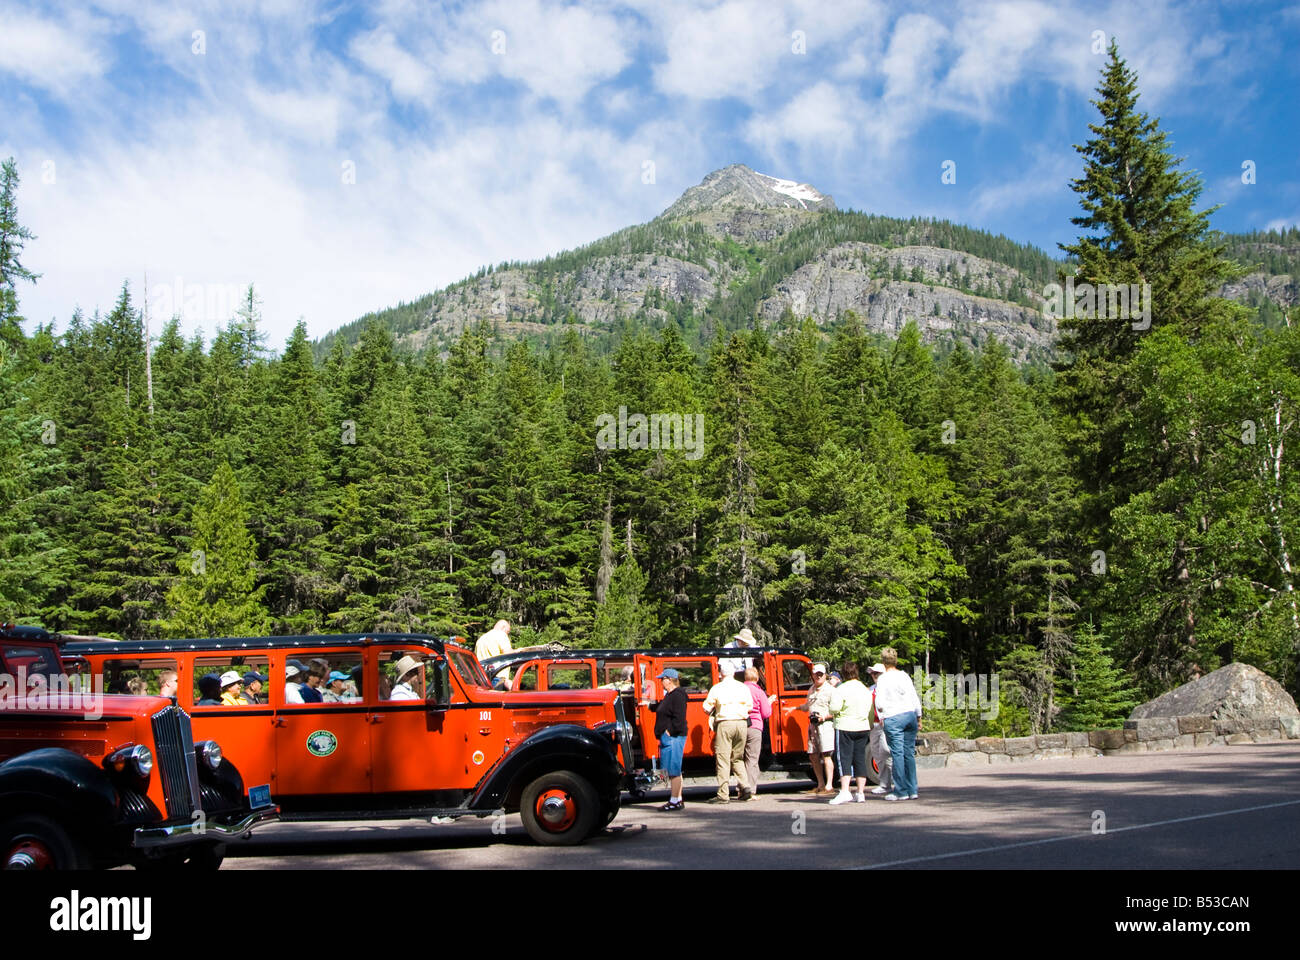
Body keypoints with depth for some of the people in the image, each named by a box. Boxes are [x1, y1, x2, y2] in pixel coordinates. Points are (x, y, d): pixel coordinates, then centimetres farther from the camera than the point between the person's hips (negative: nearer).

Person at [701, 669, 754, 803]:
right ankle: (745, 786, 4)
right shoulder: (743, 687, 8)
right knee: (737, 758, 18)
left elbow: (707, 707, 0)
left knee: (723, 760, -1)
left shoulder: (716, 688, -1)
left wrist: (714, 713, 21)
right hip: (742, 723, 4)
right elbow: (750, 706, 12)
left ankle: (723, 795, -2)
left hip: (724, 724, -4)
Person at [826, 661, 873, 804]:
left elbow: (834, 709, -18)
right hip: (863, 728, 6)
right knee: (860, 759, 10)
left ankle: (844, 791, -15)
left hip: (845, 728, -5)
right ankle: (861, 793, 10)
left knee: (844, 758, -3)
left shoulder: (841, 689, -12)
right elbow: (870, 711, 13)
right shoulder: (865, 689, 8)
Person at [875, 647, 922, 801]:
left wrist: (881, 717, 8)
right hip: (910, 714, 4)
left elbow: (880, 703, -9)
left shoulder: (883, 679, -5)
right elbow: (915, 698, 9)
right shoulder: (904, 676, 7)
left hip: (893, 718, -4)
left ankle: (901, 791, -2)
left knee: (898, 753, -3)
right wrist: (918, 716, 18)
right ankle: (912, 790, 10)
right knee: (909, 753, 8)